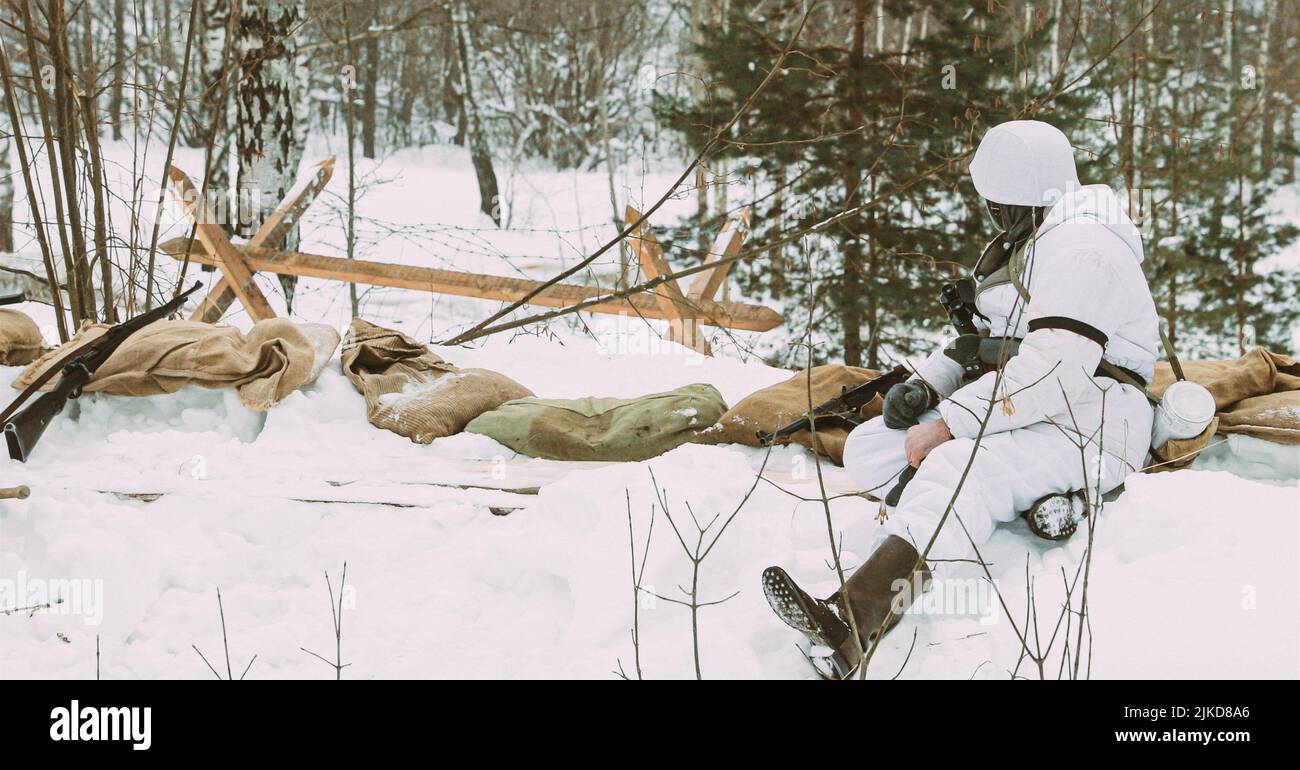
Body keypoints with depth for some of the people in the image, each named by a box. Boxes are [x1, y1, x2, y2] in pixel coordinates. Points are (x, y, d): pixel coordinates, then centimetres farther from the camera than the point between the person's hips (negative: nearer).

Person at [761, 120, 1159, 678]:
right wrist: (924, 385, 2)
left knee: (957, 467, -39)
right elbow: (981, 333, 23)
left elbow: (1053, 372, -26)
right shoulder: (1023, 245, 18)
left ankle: (850, 621, -57)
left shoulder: (1078, 250, -15)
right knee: (869, 449, -1)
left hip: (1086, 429, -11)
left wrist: (946, 426, -25)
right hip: (1017, 413, 11)